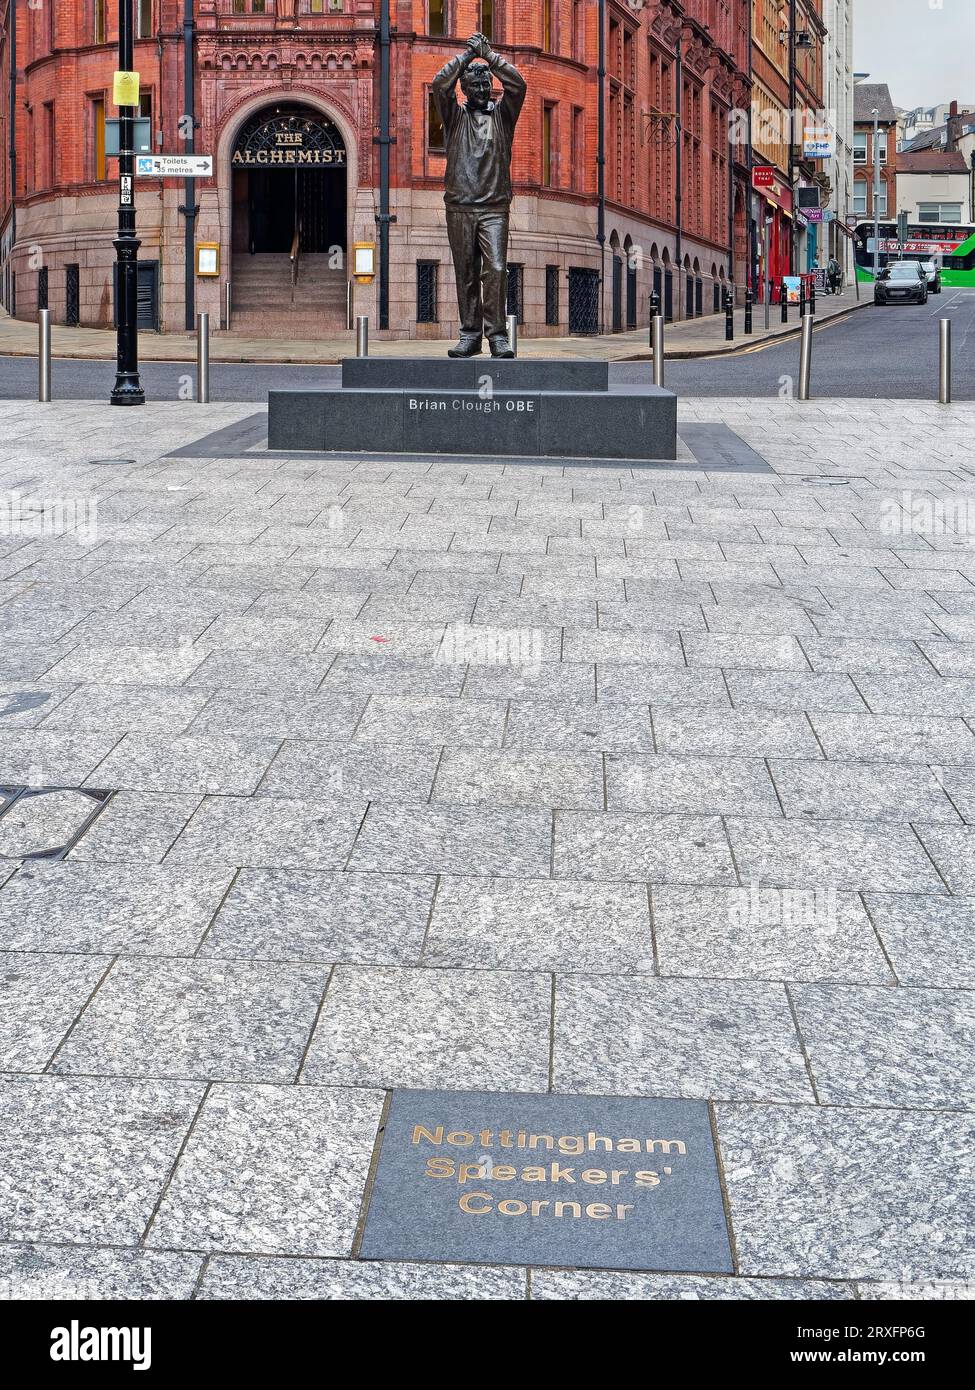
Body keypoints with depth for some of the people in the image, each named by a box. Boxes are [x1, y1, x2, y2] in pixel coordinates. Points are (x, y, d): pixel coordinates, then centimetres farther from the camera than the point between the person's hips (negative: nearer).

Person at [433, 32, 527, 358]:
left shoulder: (501, 114, 14)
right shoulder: (455, 115, 13)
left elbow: (517, 84, -2)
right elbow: (440, 84, -3)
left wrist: (487, 54, 1)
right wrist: (468, 54, 0)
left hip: (494, 207, -1)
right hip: (459, 206, 1)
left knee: (496, 269, -12)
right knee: (466, 273, 2)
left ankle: (497, 335, -11)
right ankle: (470, 334, 7)